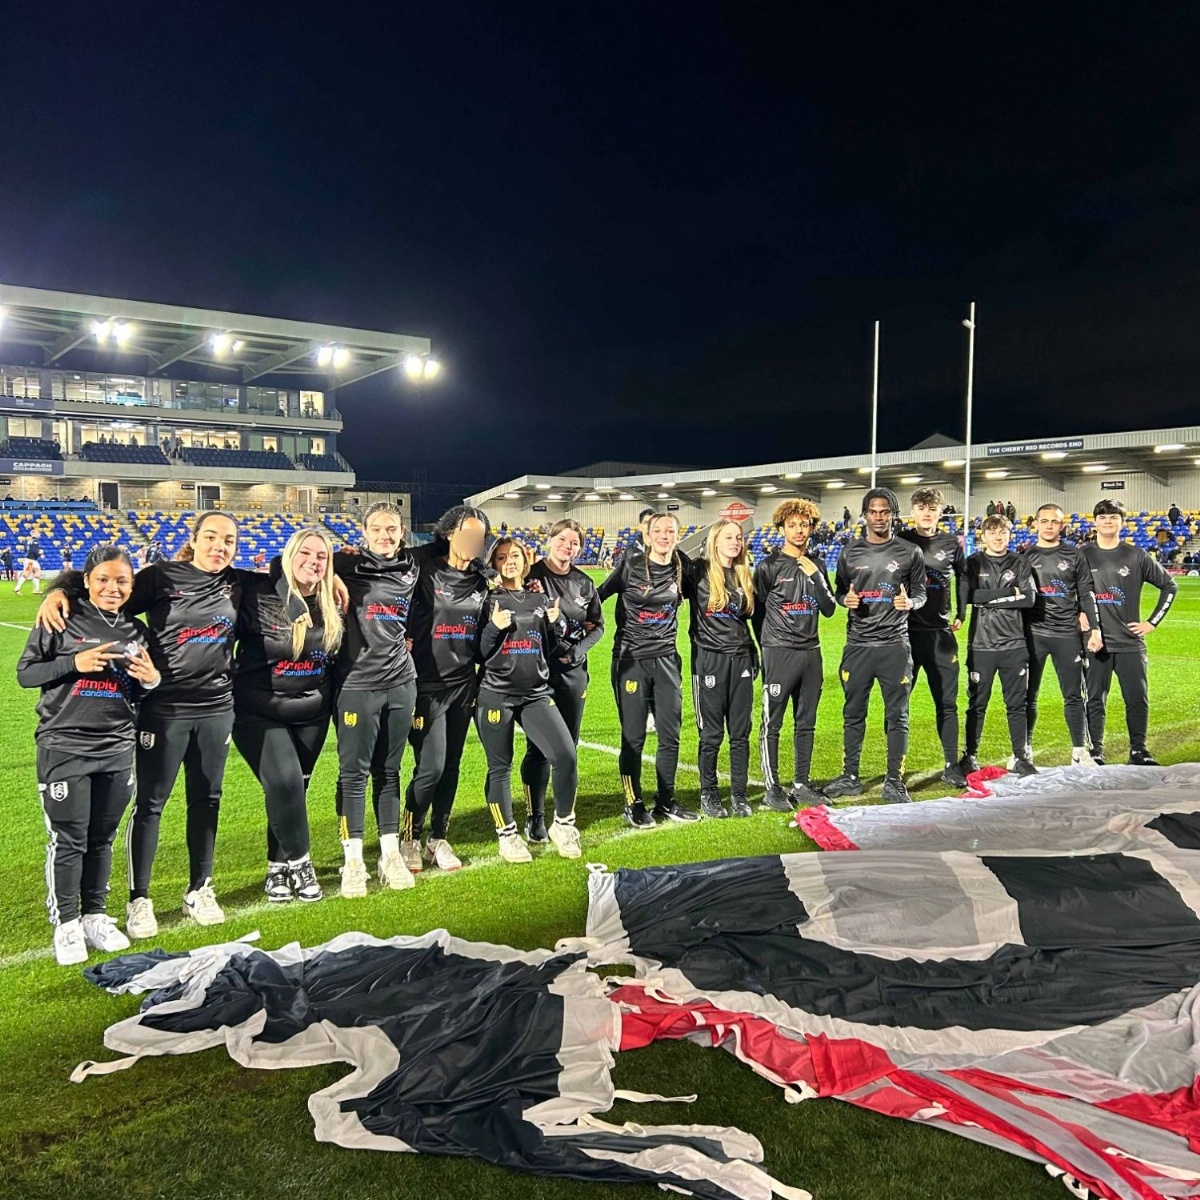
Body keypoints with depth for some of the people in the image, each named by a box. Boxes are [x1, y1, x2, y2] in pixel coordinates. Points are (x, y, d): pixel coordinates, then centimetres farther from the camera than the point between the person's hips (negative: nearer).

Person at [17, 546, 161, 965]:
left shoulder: (137, 630, 7)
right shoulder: (62, 620, -5)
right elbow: (25, 673, -4)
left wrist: (151, 679, -8)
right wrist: (75, 663, -19)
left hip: (117, 750, 4)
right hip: (64, 746, -3)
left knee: (102, 838, 11)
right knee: (68, 840, 1)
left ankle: (95, 916, 25)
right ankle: (65, 924, 16)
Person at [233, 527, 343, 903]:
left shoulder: (331, 608, 3)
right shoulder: (258, 594, -11)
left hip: (311, 714, 4)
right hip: (260, 712, -4)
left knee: (293, 790, 9)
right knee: (285, 785, -16)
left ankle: (278, 868, 26)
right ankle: (299, 863, 4)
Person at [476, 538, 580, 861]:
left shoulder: (541, 599, 10)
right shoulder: (488, 601, 1)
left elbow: (551, 652, 13)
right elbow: (476, 654, -1)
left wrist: (556, 625, -5)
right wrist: (494, 628, -16)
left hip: (536, 693, 3)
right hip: (495, 695, -2)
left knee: (565, 755, -9)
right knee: (500, 767, 4)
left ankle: (562, 824, 12)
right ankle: (507, 836, 20)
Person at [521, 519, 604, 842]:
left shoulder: (583, 583, 8)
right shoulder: (532, 575, -6)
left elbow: (597, 625, 12)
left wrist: (578, 649, -3)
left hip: (574, 671, 5)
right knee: (538, 747, -2)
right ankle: (536, 818, 10)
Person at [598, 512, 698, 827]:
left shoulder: (682, 568, 4)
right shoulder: (631, 565, -7)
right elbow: (598, 596, -2)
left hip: (667, 659, 4)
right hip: (631, 659, -4)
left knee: (671, 734, 7)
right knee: (633, 736, 2)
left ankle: (666, 801, 22)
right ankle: (634, 805, 15)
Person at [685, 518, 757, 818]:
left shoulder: (744, 575, 12)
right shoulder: (698, 572, -4)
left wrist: (754, 655, 17)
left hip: (741, 658, 4)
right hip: (709, 659, -4)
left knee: (741, 732, 6)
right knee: (711, 734, 2)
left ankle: (739, 794, 16)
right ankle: (708, 794, 16)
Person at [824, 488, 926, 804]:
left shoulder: (909, 553, 3)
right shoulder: (850, 552, 6)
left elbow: (921, 593, 8)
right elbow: (839, 591, 12)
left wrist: (909, 602, -14)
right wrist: (846, 600, -11)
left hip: (895, 645, -1)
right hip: (858, 645, 2)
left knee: (897, 716, 2)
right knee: (853, 714, 9)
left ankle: (894, 782, 13)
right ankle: (849, 778, 21)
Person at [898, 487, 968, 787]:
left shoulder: (951, 543, 6)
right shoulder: (899, 541, -1)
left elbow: (962, 577, 21)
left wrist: (961, 614, 16)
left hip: (941, 632, 2)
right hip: (904, 631, -2)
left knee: (946, 702, 6)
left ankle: (951, 766, 14)